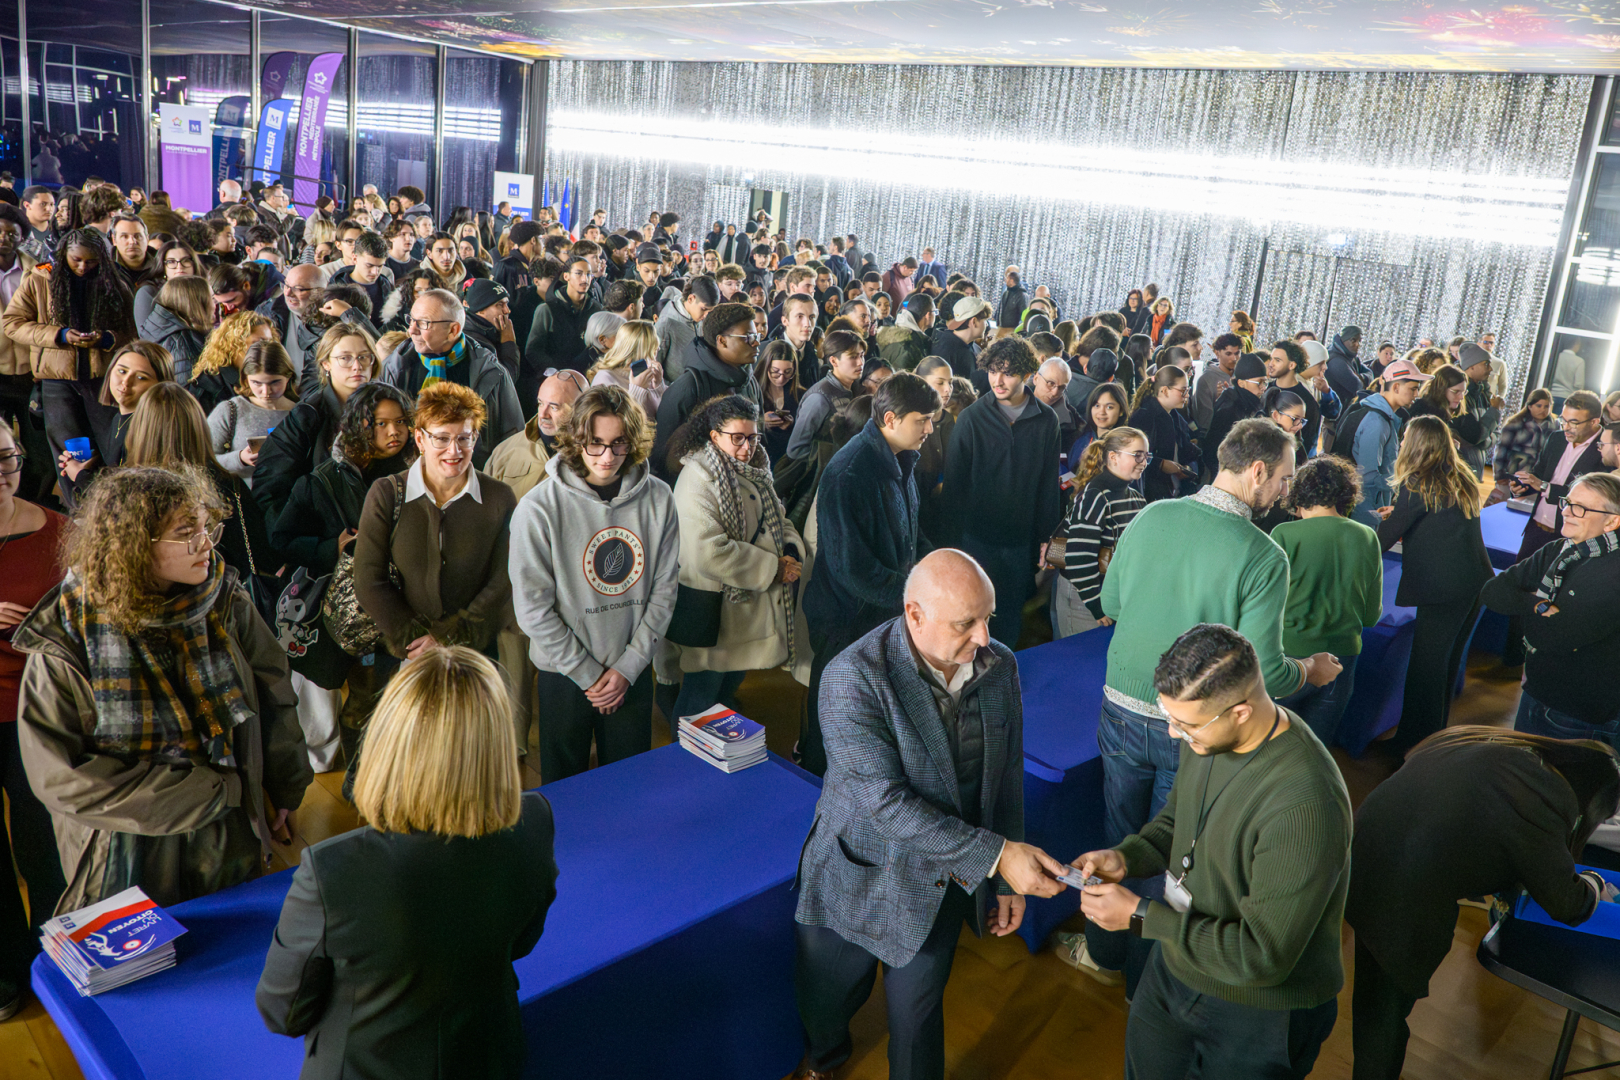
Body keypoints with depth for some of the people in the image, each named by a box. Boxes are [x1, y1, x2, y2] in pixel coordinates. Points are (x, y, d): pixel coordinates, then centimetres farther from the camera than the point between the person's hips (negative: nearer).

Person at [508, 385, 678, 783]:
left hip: (635, 673, 2)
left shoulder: (658, 498, -6)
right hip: (565, 675, -2)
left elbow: (663, 590, 0)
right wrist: (588, 674, -10)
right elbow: (533, 608, -12)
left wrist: (628, 666, -6)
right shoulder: (539, 507, -15)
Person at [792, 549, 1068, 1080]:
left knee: (918, 1014, 17)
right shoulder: (854, 678, -27)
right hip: (861, 878, -2)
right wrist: (995, 854, -31)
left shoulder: (1000, 666, -9)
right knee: (825, 999, 22)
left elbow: (1006, 777, 3)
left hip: (945, 884, 3)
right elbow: (886, 801, -30)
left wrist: (1007, 881, 6)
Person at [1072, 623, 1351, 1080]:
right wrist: (1125, 857, -10)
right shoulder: (1208, 733, -11)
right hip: (1172, 969, 8)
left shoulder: (1303, 806, -36)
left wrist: (1140, 915, -26)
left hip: (1259, 1012, -7)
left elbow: (1263, 955, -31)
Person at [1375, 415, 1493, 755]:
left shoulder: (1417, 484, -10)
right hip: (1476, 581, 8)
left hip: (1443, 586, -8)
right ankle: (1436, 732, 33)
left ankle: (1415, 744, 8)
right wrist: (1399, 515, 30)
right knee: (1448, 661, 19)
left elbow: (1387, 534, -7)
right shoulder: (1462, 480, 13)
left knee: (1426, 666, 0)